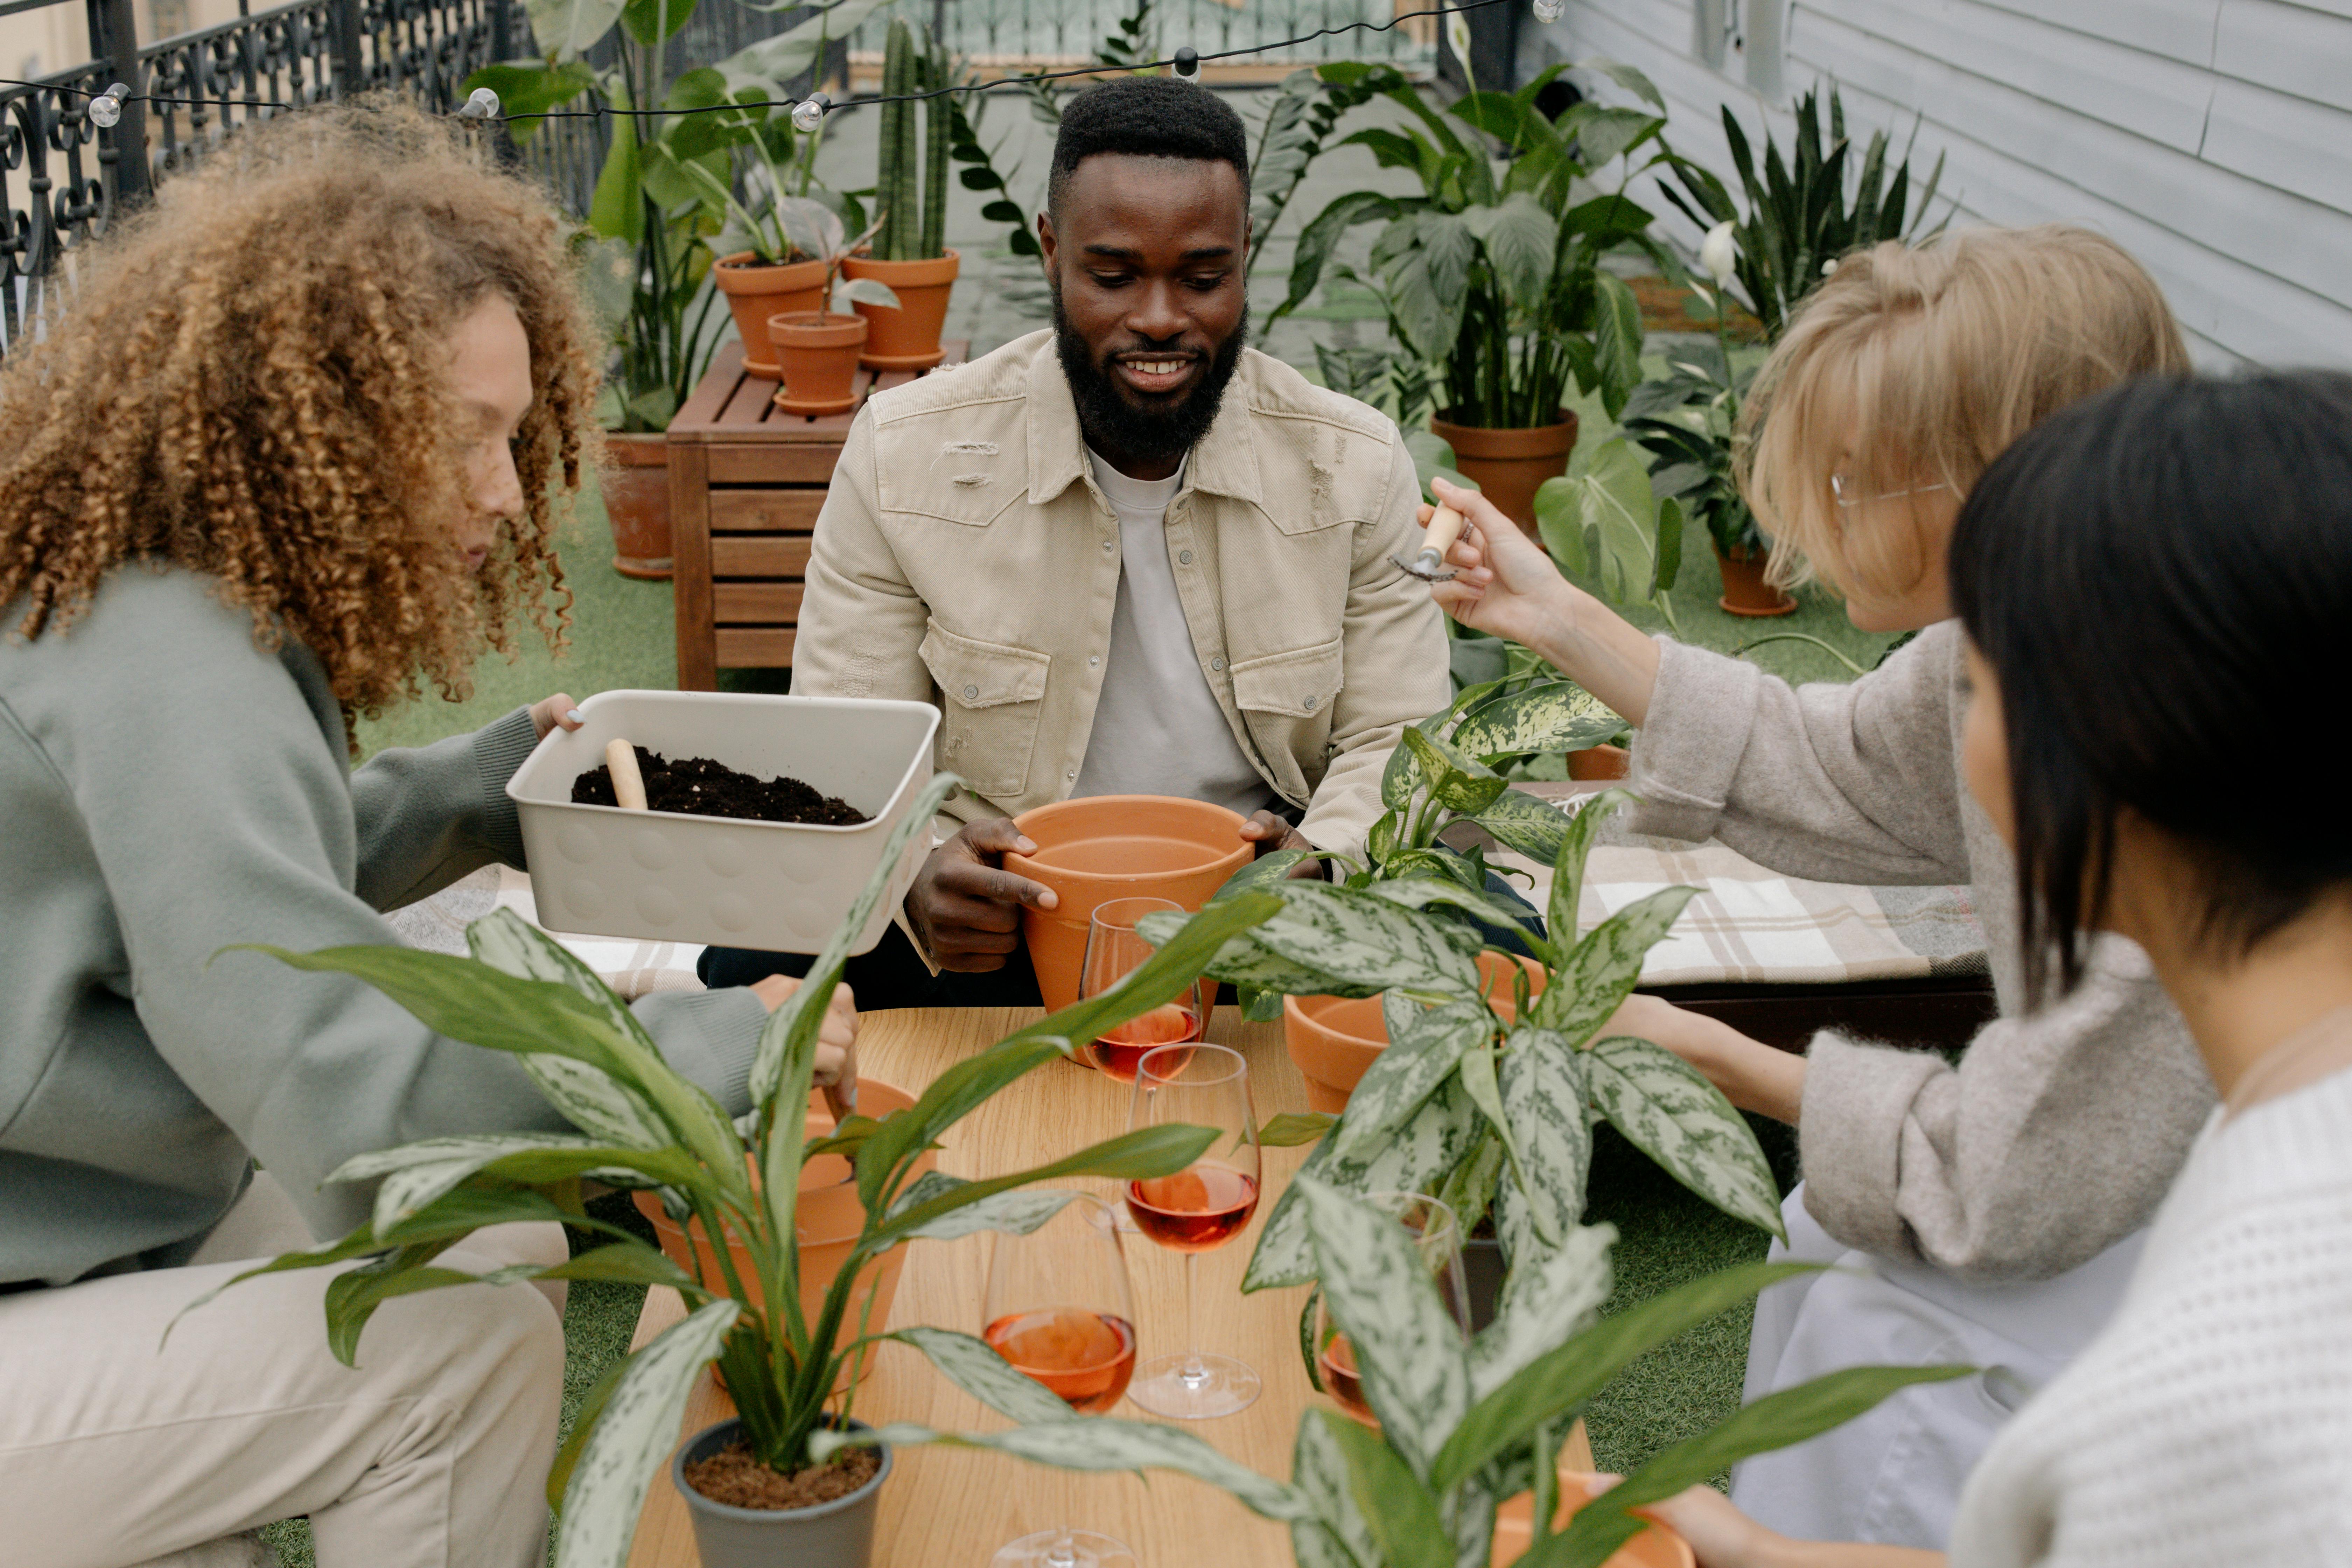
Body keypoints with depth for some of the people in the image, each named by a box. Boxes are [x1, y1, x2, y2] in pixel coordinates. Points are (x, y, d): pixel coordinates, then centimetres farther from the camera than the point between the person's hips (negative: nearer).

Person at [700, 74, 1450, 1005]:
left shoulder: (1355, 466, -1)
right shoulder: (903, 456, -5)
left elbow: (1398, 748, 1)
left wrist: (1324, 859, -24)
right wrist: (915, 875, -28)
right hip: (998, 917, -1)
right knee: (755, 968, -30)